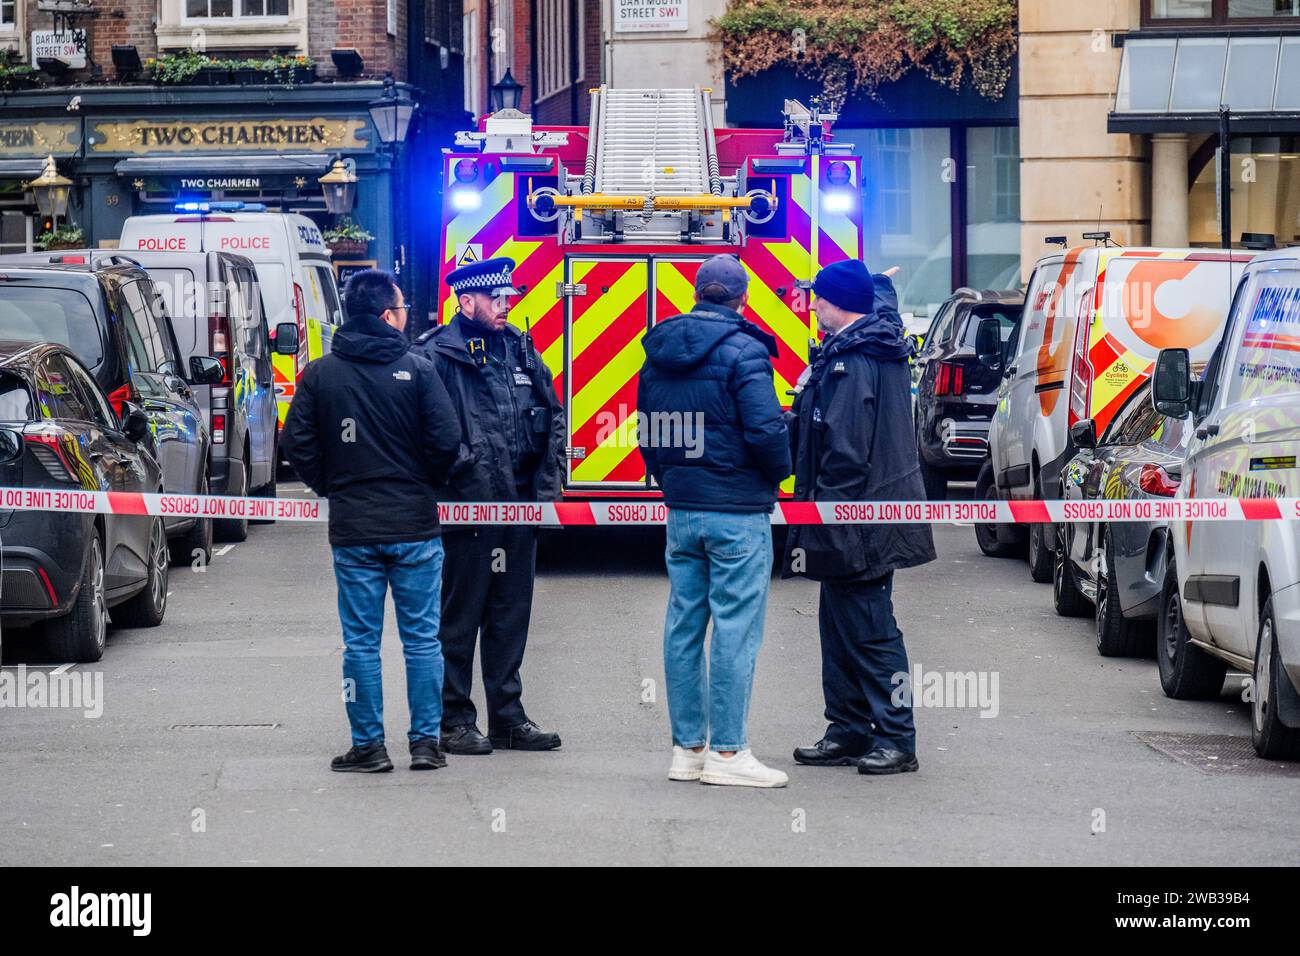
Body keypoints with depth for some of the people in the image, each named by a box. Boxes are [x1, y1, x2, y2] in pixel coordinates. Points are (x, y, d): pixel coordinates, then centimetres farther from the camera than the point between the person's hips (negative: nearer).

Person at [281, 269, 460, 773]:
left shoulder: (319, 374, 1)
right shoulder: (417, 369, -6)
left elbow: (297, 445, 0)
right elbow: (446, 440, -9)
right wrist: (423, 485, 9)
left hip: (351, 528, 1)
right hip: (414, 525, -1)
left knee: (361, 642, 7)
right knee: (421, 638, 7)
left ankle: (369, 744, 7)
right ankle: (426, 742, 7)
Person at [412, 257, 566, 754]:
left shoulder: (521, 349, 12)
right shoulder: (438, 354, -8)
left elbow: (553, 416, 16)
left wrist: (547, 484, 8)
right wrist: (465, 469, -16)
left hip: (519, 508, 6)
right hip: (466, 508, -6)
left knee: (511, 616, 12)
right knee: (460, 617, 2)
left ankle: (507, 715, 19)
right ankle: (454, 720, 9)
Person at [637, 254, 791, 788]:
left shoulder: (658, 352, 9)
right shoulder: (742, 351, -13)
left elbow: (646, 432, 16)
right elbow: (765, 430, -18)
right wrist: (778, 474, 0)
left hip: (681, 511, 7)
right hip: (737, 511, -7)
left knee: (684, 627, 10)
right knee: (735, 629, -4)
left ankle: (687, 748, 14)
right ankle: (727, 751, -4)